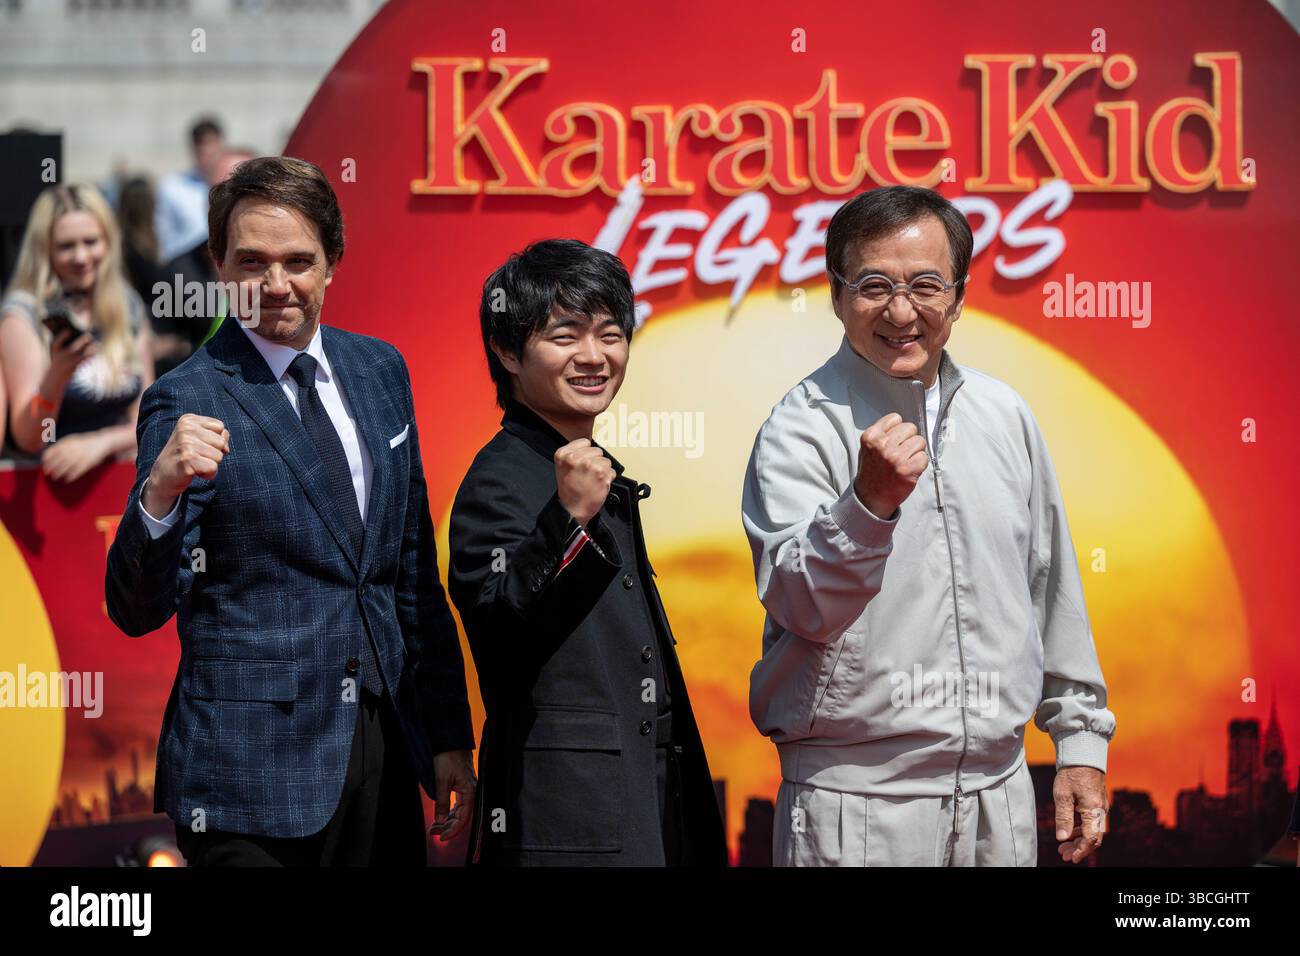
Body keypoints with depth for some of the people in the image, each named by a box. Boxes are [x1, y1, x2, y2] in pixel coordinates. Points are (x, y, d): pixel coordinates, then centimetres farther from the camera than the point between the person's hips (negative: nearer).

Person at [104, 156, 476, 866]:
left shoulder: (379, 369, 8)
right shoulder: (187, 401, -9)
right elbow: (138, 611, -13)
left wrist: (449, 732, 13)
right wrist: (160, 493, -31)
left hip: (385, 745, 5)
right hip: (253, 765, -5)